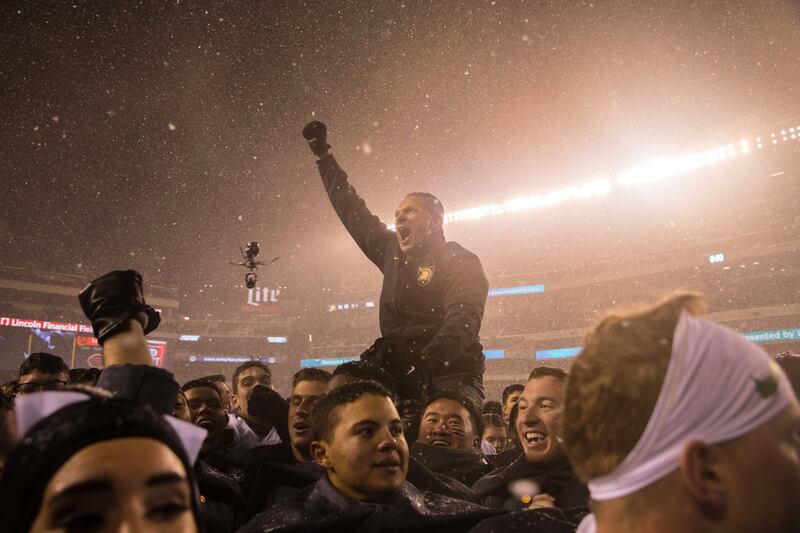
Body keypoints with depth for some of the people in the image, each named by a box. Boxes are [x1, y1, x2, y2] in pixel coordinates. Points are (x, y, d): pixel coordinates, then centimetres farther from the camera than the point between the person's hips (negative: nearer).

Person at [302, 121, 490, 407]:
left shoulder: (461, 262, -1)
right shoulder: (392, 252, 16)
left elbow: (462, 323, -16)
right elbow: (352, 212, 24)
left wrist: (423, 365, -33)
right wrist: (323, 154, 31)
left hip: (448, 376, -5)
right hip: (396, 375, 5)